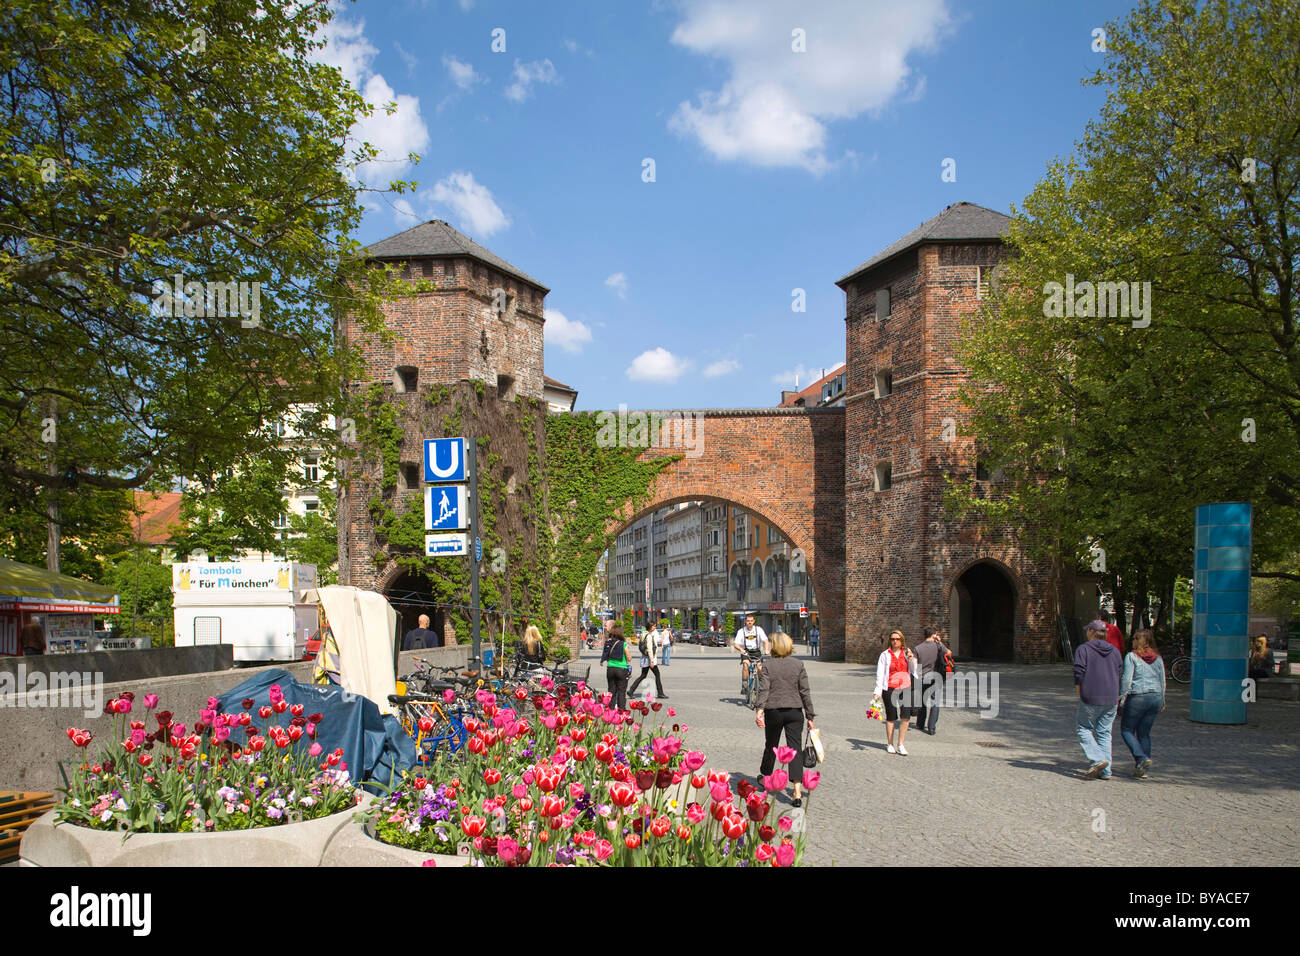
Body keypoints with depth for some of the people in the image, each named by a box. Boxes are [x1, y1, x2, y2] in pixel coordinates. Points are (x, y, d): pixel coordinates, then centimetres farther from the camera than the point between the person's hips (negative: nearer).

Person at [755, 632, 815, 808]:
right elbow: (805, 692, 0)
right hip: (795, 711, 0)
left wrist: (759, 710, -22)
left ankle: (765, 777, 40)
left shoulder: (769, 666, -1)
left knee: (771, 745, 19)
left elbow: (764, 689, -14)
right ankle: (797, 791, -17)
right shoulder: (798, 664, 0)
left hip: (773, 711, 0)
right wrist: (810, 717, 4)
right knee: (795, 748, -4)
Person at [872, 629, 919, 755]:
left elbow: (913, 670, 14)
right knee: (891, 717, 4)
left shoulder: (907, 652, 10)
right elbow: (880, 673, 2)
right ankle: (889, 744, 20)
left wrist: (912, 659, -5)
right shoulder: (885, 655, 3)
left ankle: (901, 745, 4)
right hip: (890, 689, -2)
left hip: (905, 688, 2)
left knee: (906, 717, -8)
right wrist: (877, 691, -5)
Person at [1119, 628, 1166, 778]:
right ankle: (1142, 769, 11)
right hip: (1155, 696, 6)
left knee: (1126, 729, 7)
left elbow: (1126, 679, -12)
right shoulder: (1157, 657, 10)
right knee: (1145, 733, 11)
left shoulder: (1132, 656, -7)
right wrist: (1162, 701, 21)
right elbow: (1162, 680, 14)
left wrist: (1121, 698, -6)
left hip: (1137, 697, -6)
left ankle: (1141, 759, -11)